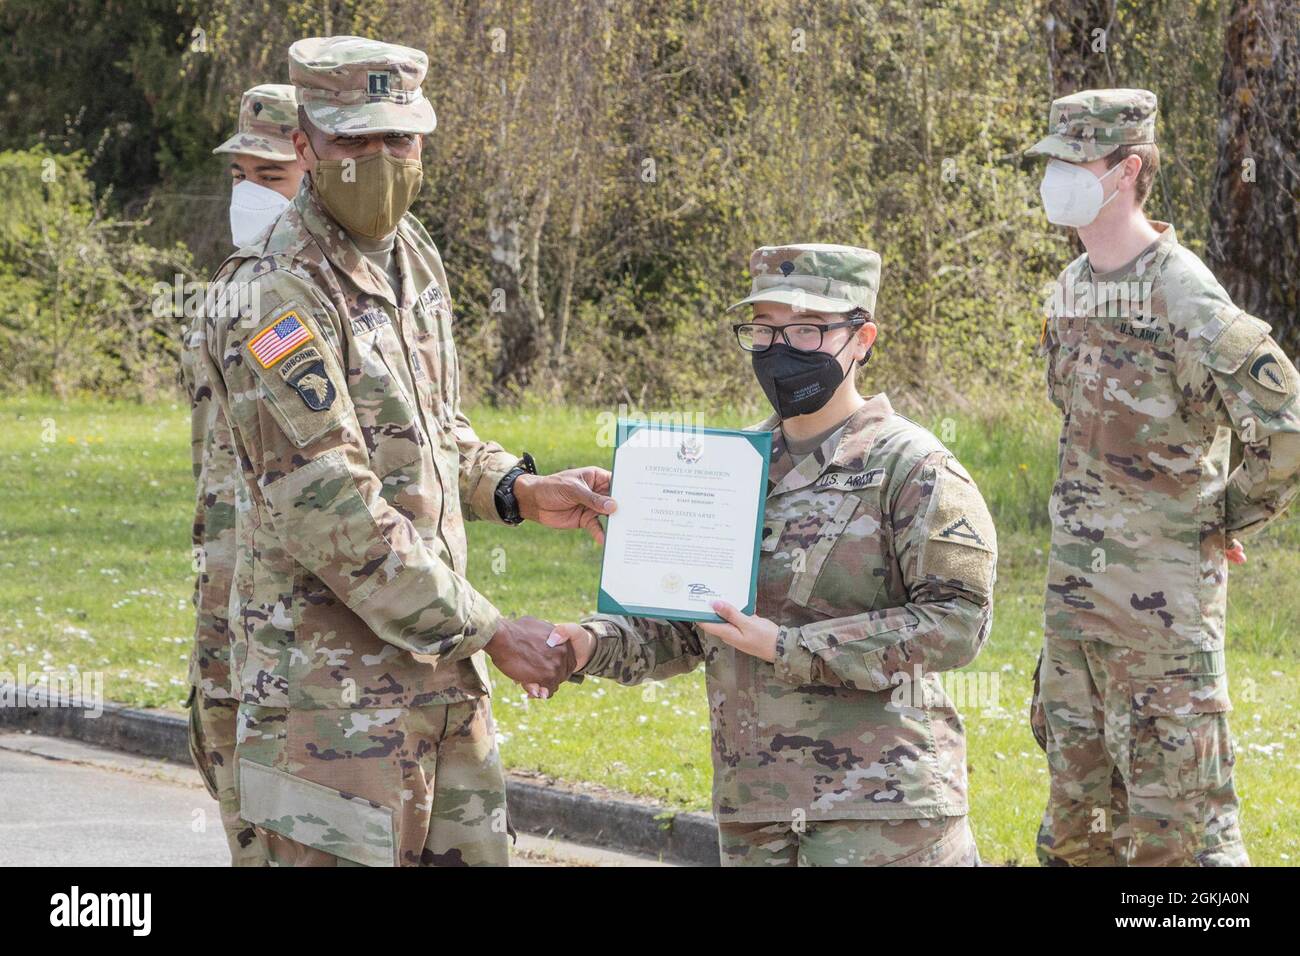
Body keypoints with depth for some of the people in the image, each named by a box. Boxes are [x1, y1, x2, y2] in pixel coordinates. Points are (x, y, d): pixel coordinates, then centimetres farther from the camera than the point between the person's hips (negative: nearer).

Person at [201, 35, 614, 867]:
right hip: (333, 681, -8)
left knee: (473, 847, 12)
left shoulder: (413, 256, 10)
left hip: (437, 659, 8)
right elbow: (333, 517, -22)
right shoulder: (279, 301, -18)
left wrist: (519, 491, 6)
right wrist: (488, 632, -19)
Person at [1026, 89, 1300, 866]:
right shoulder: (1072, 287, 10)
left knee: (1177, 820, -4)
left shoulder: (1183, 296, -17)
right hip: (1073, 586, 8)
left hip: (1162, 594, -8)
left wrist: (1231, 518, -9)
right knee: (1078, 810, 15)